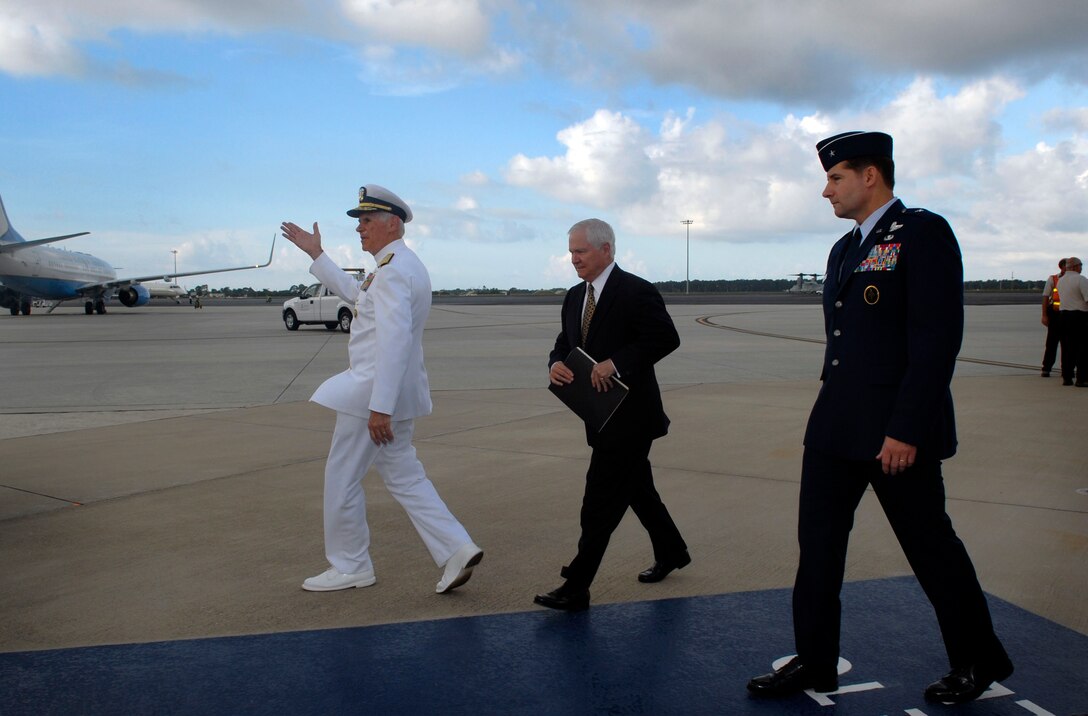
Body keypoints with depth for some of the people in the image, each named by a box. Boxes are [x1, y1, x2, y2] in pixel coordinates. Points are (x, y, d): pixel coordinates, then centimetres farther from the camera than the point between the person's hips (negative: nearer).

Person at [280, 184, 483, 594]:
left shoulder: (392, 270, -18)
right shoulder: (404, 265, 15)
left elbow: (394, 342, -26)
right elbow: (355, 293, 30)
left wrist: (380, 407, -28)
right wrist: (316, 255, 31)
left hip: (375, 392, -10)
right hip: (394, 392, 10)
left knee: (341, 479, 5)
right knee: (403, 475, 15)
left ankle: (349, 567, 19)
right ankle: (456, 550, 10)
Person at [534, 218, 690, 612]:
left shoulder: (637, 292, -13)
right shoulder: (575, 296, 11)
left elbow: (666, 338, -18)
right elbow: (566, 342, 15)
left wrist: (616, 363, -26)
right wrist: (556, 363, -9)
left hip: (629, 414, -8)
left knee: (601, 499, -8)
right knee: (636, 488, 20)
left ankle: (576, 588, -3)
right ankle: (671, 552, 40)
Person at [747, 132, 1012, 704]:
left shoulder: (923, 232, -10)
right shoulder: (844, 249, 16)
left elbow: (937, 337, -18)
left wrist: (906, 430, -21)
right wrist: (831, 416, 17)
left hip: (896, 431, -8)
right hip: (835, 429, 8)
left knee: (931, 548, 7)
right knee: (817, 542, 8)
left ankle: (978, 662, 28)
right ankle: (814, 662, 21)